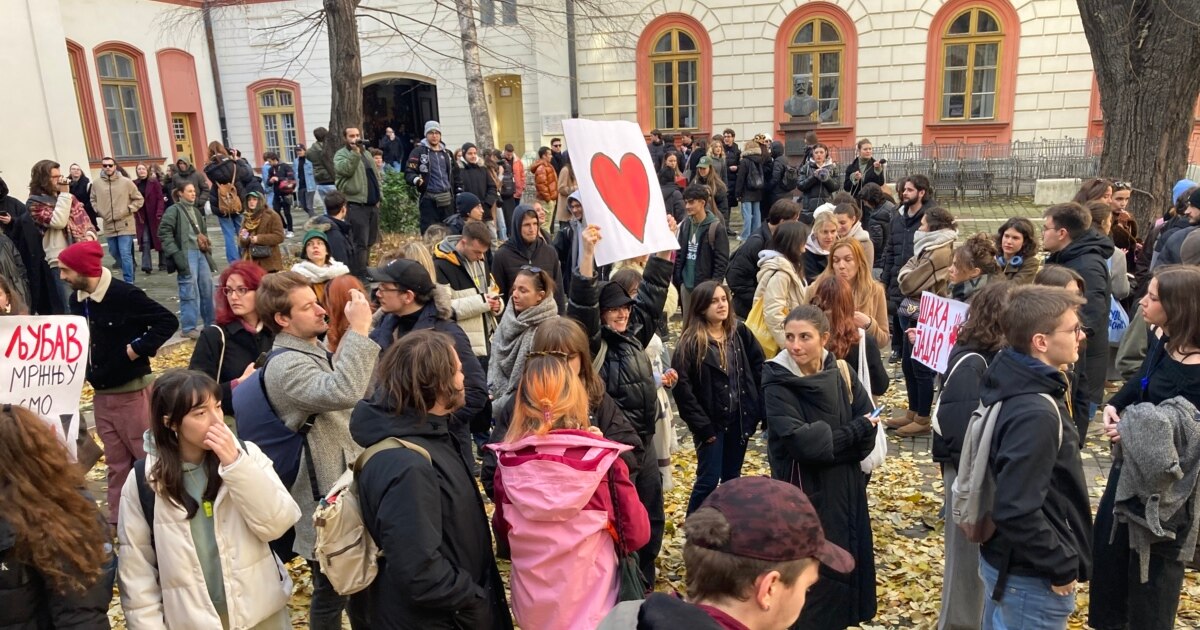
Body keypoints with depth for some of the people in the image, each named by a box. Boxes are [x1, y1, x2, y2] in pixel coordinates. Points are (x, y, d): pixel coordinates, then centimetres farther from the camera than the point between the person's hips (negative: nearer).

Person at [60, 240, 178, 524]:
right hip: (101, 394, 7)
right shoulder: (76, 300, 5)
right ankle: (118, 520, 24)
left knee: (148, 457, 3)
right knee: (116, 462, 15)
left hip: (131, 391, -7)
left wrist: (137, 349, -19)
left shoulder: (124, 294, -17)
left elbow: (167, 321, -17)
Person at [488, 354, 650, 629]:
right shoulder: (600, 458, -19)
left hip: (531, 605, 2)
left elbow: (503, 537, 3)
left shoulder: (507, 462, -13)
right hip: (590, 603, -2)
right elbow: (637, 534, -8)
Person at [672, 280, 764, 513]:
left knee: (732, 478, 16)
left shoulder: (740, 332, 2)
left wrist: (759, 409, -1)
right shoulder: (690, 342, -13)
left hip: (738, 418, 5)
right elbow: (682, 388, -15)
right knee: (709, 480, -3)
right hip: (711, 422, -5)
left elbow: (759, 368, 6)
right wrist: (701, 425, -16)